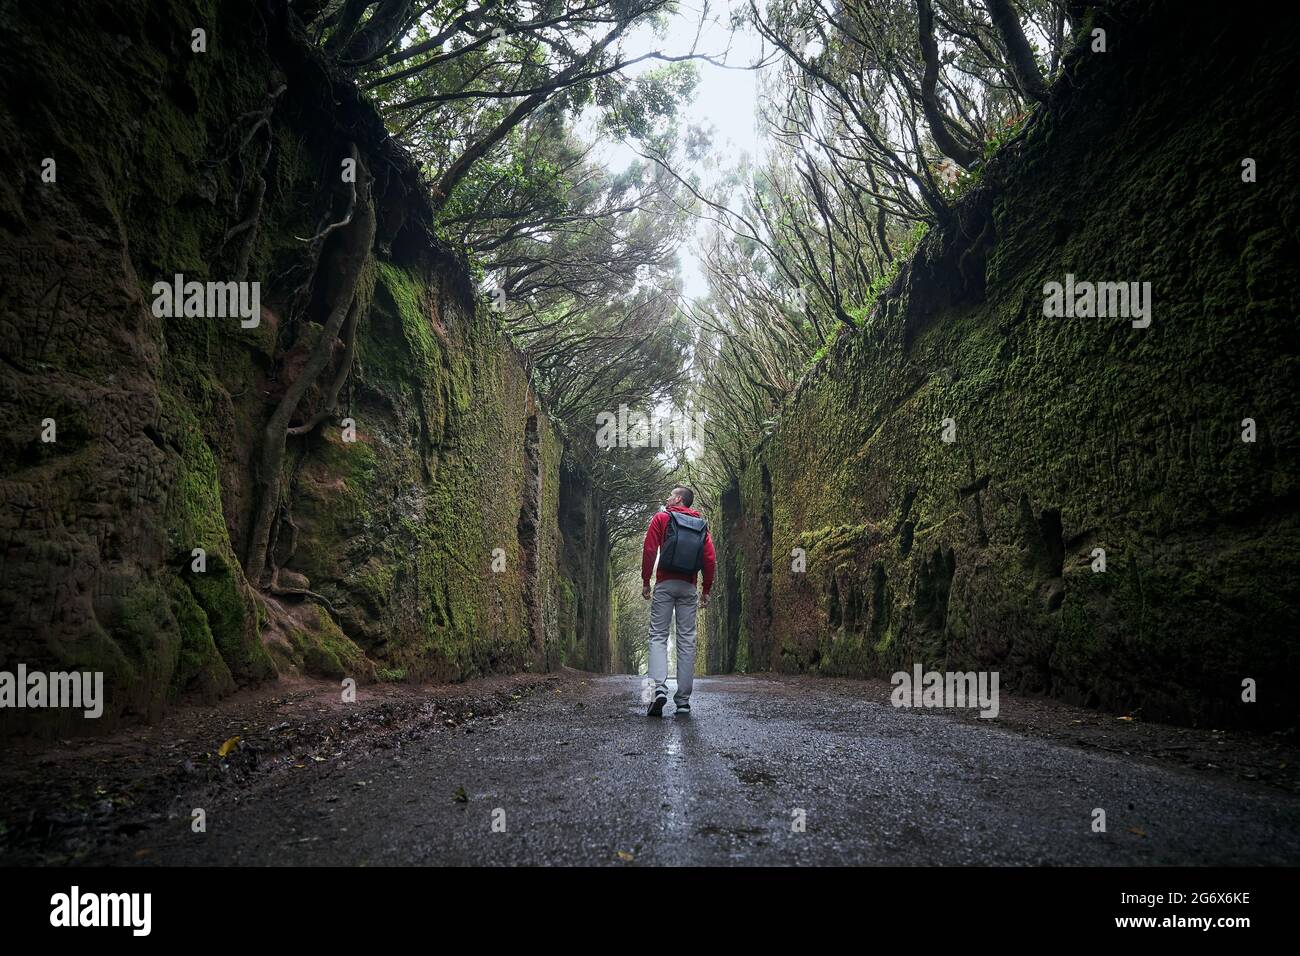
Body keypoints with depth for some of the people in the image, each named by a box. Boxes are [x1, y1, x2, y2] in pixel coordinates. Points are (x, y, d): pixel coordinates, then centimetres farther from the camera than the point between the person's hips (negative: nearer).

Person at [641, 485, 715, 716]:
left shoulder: (661, 518, 5)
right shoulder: (701, 525, 15)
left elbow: (649, 550, -4)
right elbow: (710, 559, 5)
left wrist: (645, 581, 1)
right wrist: (706, 589, 10)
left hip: (665, 584, -3)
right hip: (689, 587, 3)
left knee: (658, 636, -1)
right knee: (687, 640, 3)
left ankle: (660, 688, -22)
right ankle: (683, 701, 2)